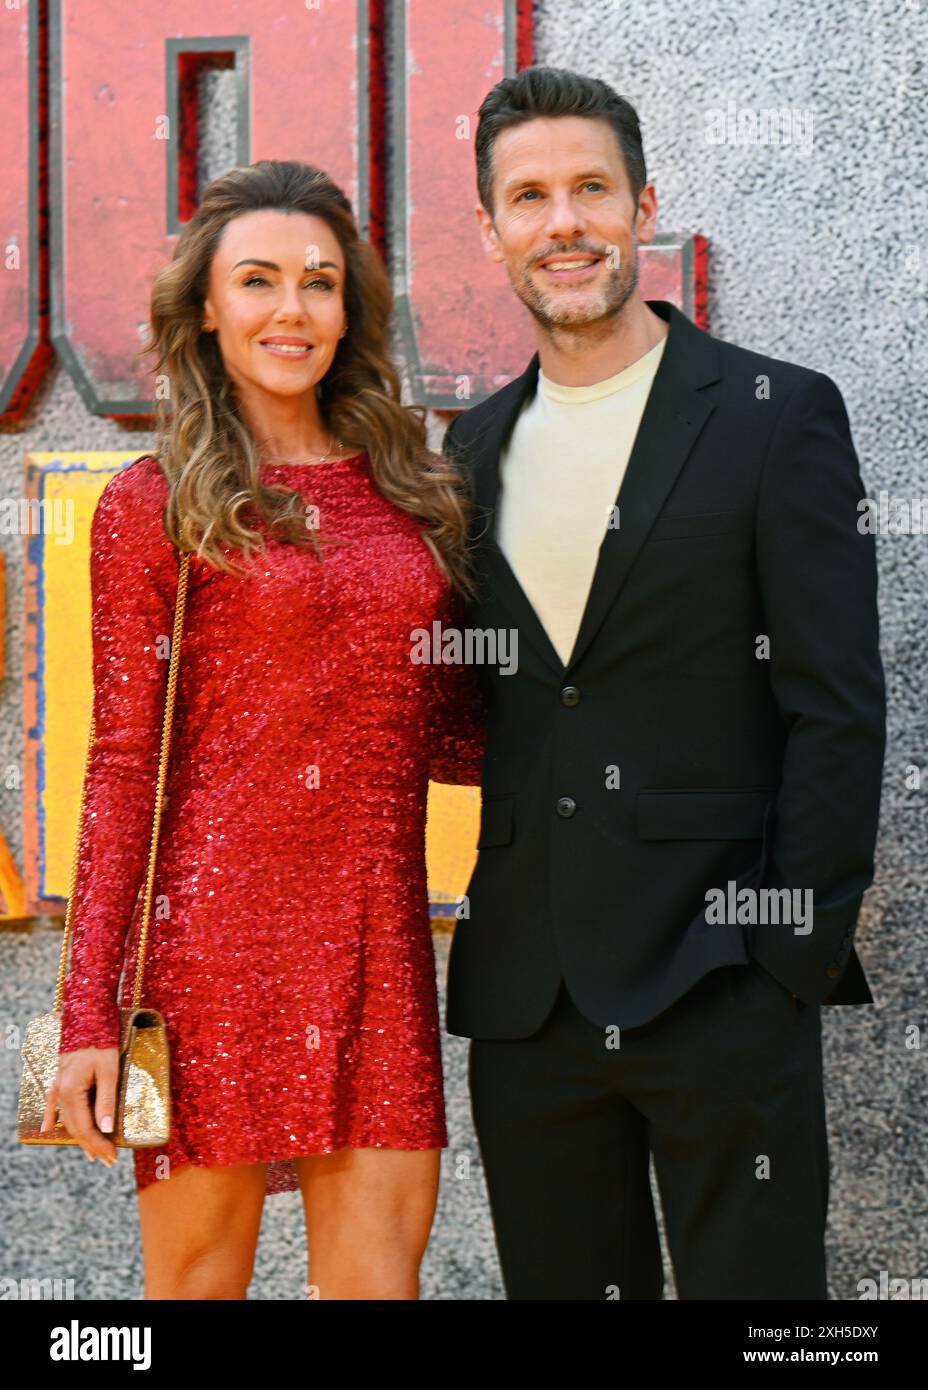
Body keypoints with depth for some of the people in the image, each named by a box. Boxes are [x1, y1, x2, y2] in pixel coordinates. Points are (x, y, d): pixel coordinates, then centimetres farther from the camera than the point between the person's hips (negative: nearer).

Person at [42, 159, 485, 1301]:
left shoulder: (409, 490, 13)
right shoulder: (154, 505, 1)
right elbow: (122, 768, -2)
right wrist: (89, 1020, -6)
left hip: (377, 942, 4)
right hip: (219, 935, -4)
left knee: (378, 1272, 1)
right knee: (198, 1272, 3)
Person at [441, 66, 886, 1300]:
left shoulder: (778, 417, -2)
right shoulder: (473, 450, 13)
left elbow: (837, 706, -6)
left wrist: (799, 955, -11)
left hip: (718, 995, -4)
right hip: (526, 999, 5)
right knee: (561, 1282, 11)